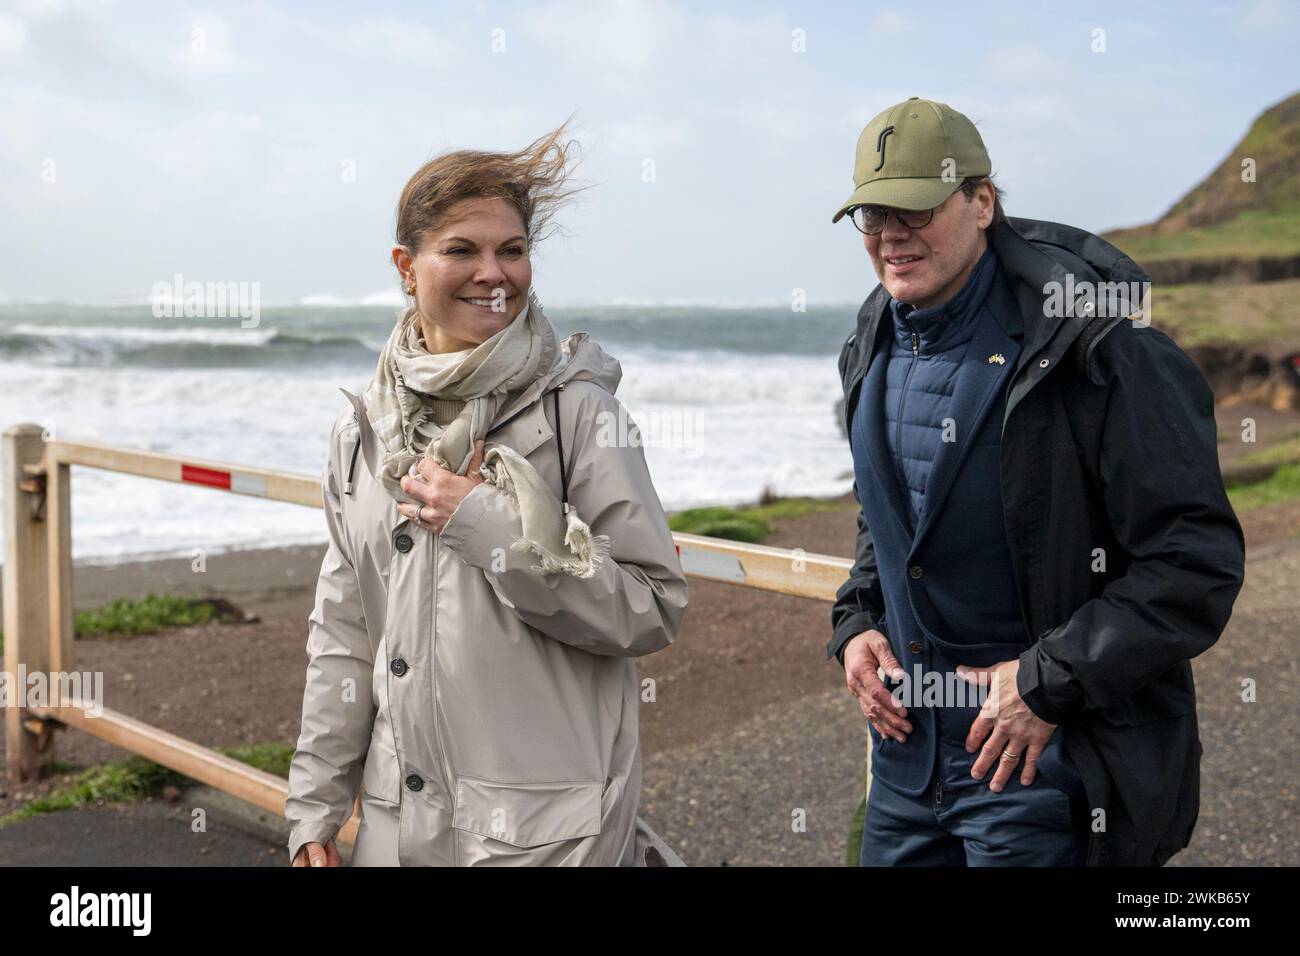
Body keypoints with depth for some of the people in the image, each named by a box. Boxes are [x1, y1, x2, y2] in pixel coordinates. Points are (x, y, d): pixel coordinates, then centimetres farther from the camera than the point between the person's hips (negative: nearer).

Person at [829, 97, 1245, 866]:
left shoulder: (1094, 346, -16)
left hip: (1044, 763, -7)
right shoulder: (877, 349, 8)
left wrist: (1050, 681, -19)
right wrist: (856, 625, 4)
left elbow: (1198, 558, -17)